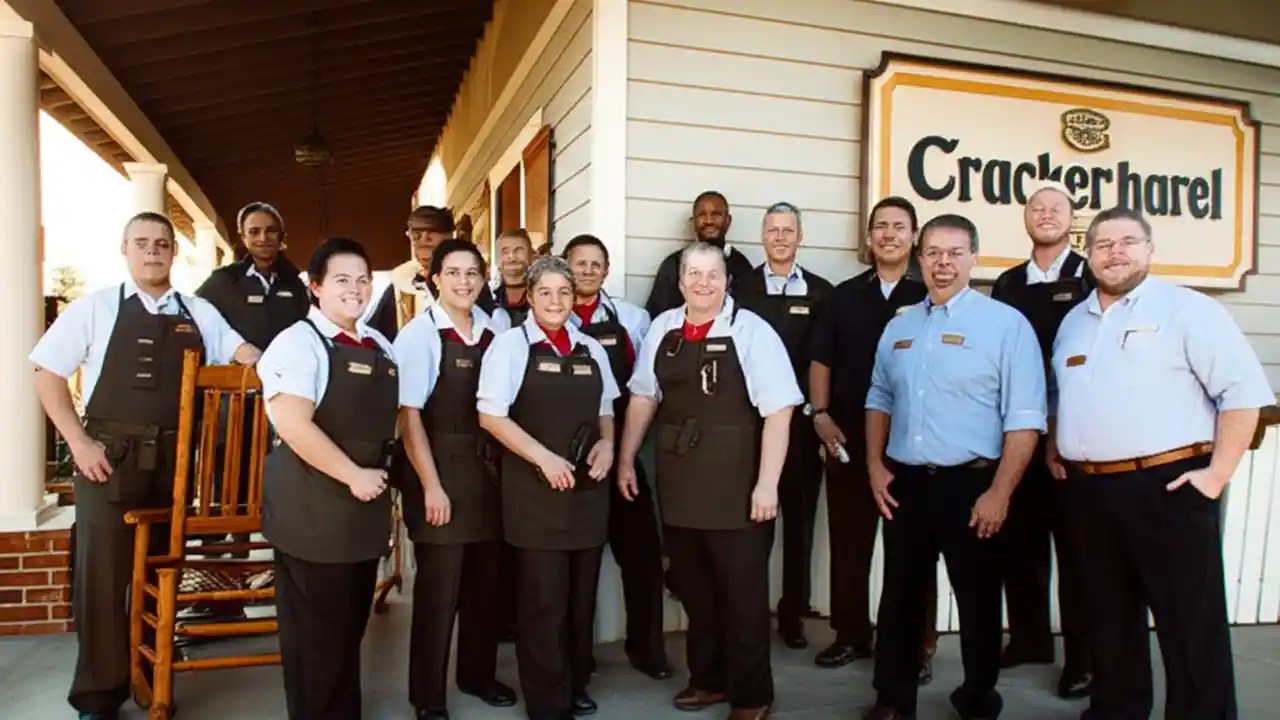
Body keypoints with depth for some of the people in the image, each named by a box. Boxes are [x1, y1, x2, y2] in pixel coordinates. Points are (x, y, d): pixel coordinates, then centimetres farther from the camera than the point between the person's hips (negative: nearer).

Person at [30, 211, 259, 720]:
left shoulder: (199, 314, 7)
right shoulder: (96, 308, 1)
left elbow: (244, 355, 7)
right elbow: (48, 373, 1)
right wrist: (78, 442, -8)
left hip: (176, 462, 3)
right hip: (109, 458, -2)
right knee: (103, 575, 3)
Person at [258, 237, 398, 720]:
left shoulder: (380, 346, 12)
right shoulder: (298, 342, -11)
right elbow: (292, 424, -23)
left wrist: (377, 473, 9)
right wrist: (353, 475, -18)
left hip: (366, 504, 8)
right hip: (313, 506, -7)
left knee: (351, 625, 19)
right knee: (316, 630, 5)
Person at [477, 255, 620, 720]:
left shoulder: (591, 349, 10)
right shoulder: (511, 344, -4)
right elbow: (490, 415, -10)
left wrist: (607, 444, -2)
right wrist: (544, 458, -16)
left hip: (587, 486, 5)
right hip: (535, 488, -4)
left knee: (582, 595, 14)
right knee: (543, 600, 3)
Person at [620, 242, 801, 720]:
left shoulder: (751, 331, -10)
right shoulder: (662, 329, 5)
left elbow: (778, 410, -12)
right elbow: (643, 397, 14)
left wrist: (767, 483, -15)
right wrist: (626, 458, 13)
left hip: (735, 486, -5)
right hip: (676, 484, 5)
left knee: (742, 593, 9)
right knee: (693, 589, 17)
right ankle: (708, 678, 37)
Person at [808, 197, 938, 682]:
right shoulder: (845, 295, 10)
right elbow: (821, 360, 9)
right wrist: (821, 415, -1)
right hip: (849, 437, 3)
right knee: (848, 542, 10)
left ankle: (918, 645, 18)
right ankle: (852, 635, 24)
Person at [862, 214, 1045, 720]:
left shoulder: (1005, 324, -7)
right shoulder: (899, 327, 10)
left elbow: (1025, 419, -12)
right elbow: (879, 399, 18)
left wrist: (999, 493, -16)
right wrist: (875, 466, 8)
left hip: (971, 484, -4)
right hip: (904, 483, 5)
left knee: (977, 601, 11)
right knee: (900, 596, 14)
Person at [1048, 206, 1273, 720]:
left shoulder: (1188, 309, -4)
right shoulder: (1074, 321, 15)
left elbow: (1244, 390, -10)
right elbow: (1059, 396, 26)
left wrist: (1218, 472, -14)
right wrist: (1054, 449, 13)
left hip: (1167, 486, -6)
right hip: (1090, 492, 6)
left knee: (1191, 624, 1)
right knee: (1109, 616, 17)